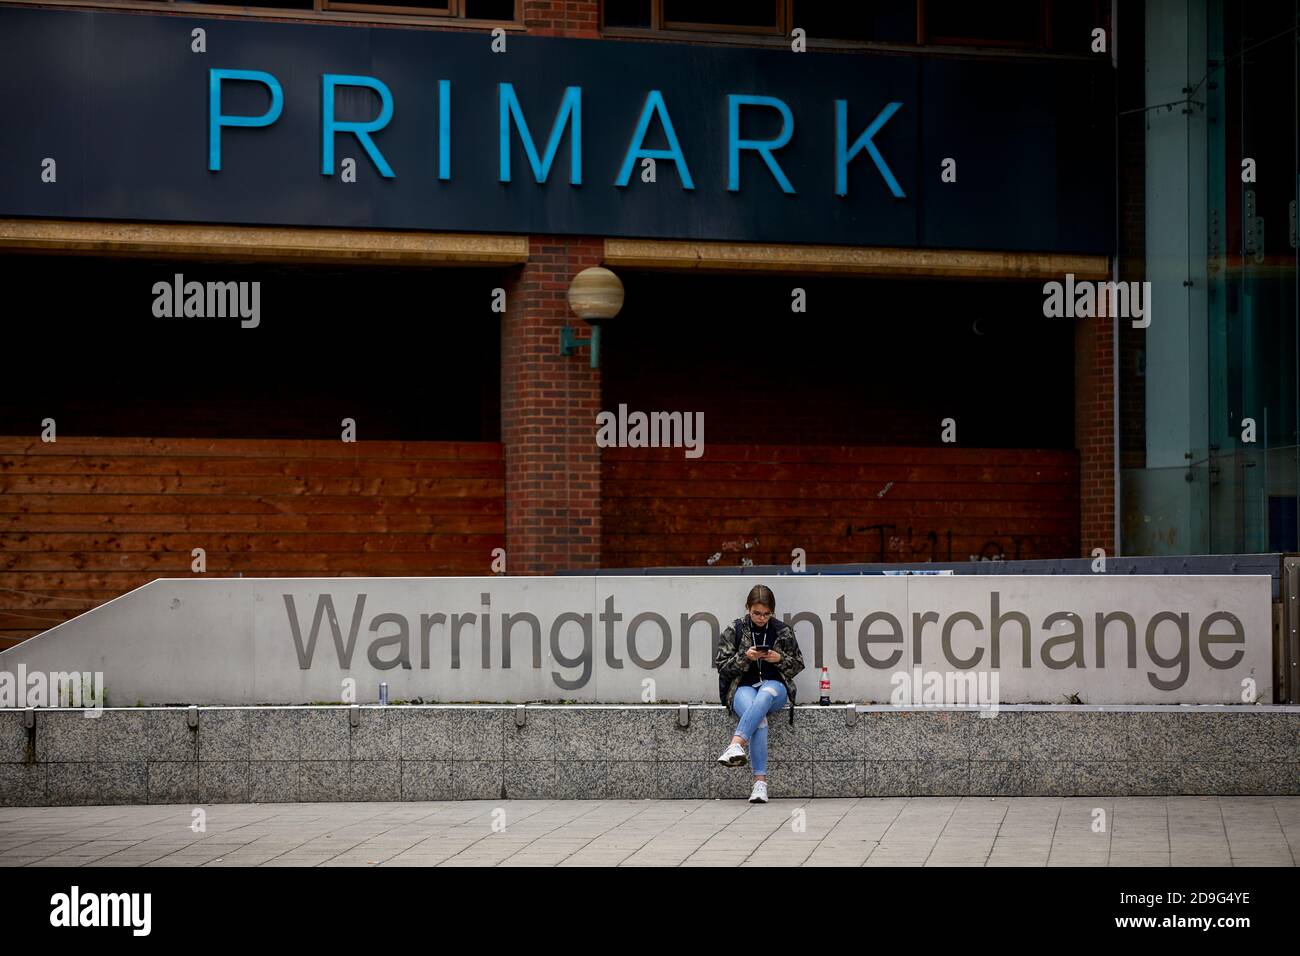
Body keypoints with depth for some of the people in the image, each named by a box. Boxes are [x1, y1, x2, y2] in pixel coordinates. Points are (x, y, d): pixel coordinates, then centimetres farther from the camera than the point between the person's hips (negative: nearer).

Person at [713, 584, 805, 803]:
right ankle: (760, 781, -44)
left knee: (764, 696, -40)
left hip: (774, 685, 1)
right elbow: (721, 665, 6)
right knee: (759, 718, -36)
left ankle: (736, 744, -56)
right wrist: (745, 657, -12)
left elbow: (798, 665, 15)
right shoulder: (735, 630, 7)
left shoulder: (783, 631, 10)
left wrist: (780, 659, -7)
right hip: (743, 688, -1)